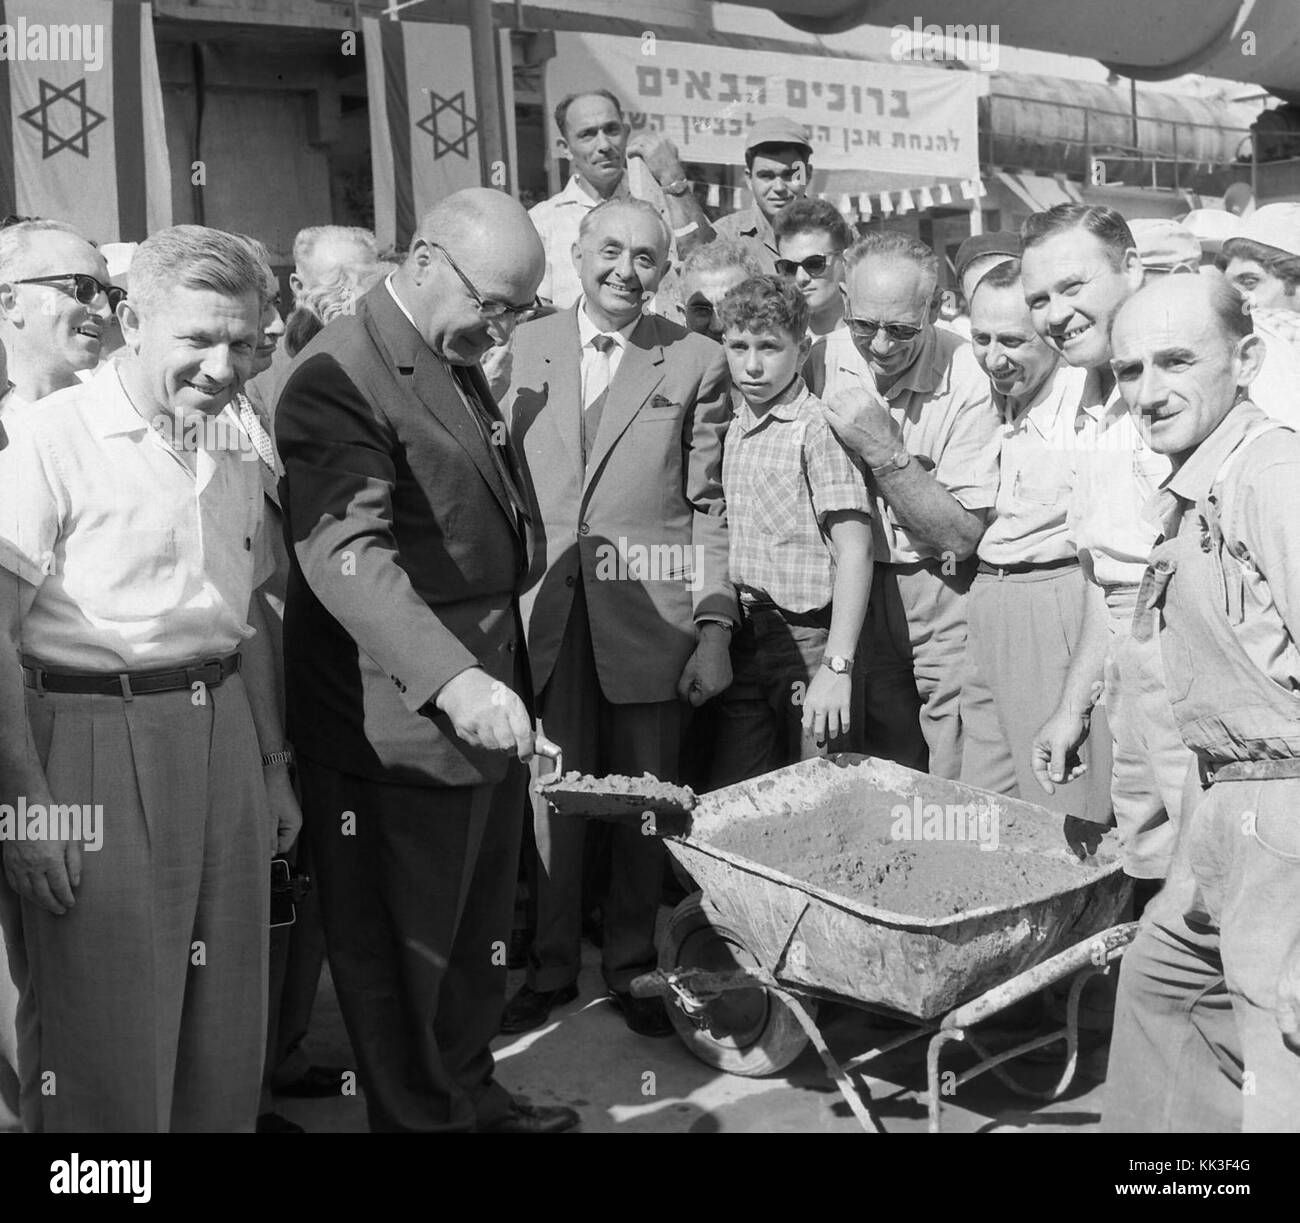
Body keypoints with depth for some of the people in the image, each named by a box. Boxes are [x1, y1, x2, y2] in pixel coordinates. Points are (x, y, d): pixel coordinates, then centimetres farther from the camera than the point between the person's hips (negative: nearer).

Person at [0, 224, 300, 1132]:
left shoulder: (231, 448, 12)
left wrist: (273, 766, 20)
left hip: (223, 735, 6)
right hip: (96, 747, -6)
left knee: (229, 1021, 13)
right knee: (108, 1037, 2)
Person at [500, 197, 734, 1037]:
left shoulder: (696, 363, 3)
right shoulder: (522, 349, 6)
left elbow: (709, 507, 2)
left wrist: (716, 627, -3)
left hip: (649, 617, -1)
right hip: (543, 615, 1)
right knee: (551, 796, 8)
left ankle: (633, 967, 26)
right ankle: (552, 966, 25)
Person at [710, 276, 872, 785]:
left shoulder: (819, 427, -11)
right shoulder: (733, 430, 10)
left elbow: (854, 552, -17)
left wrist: (837, 667, -22)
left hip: (809, 641, -6)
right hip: (744, 643, 6)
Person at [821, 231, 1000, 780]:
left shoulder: (966, 378, -17)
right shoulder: (827, 363, -5)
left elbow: (962, 536, -17)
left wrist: (884, 450, -25)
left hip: (944, 595, -4)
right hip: (858, 586, 4)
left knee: (959, 784, 0)